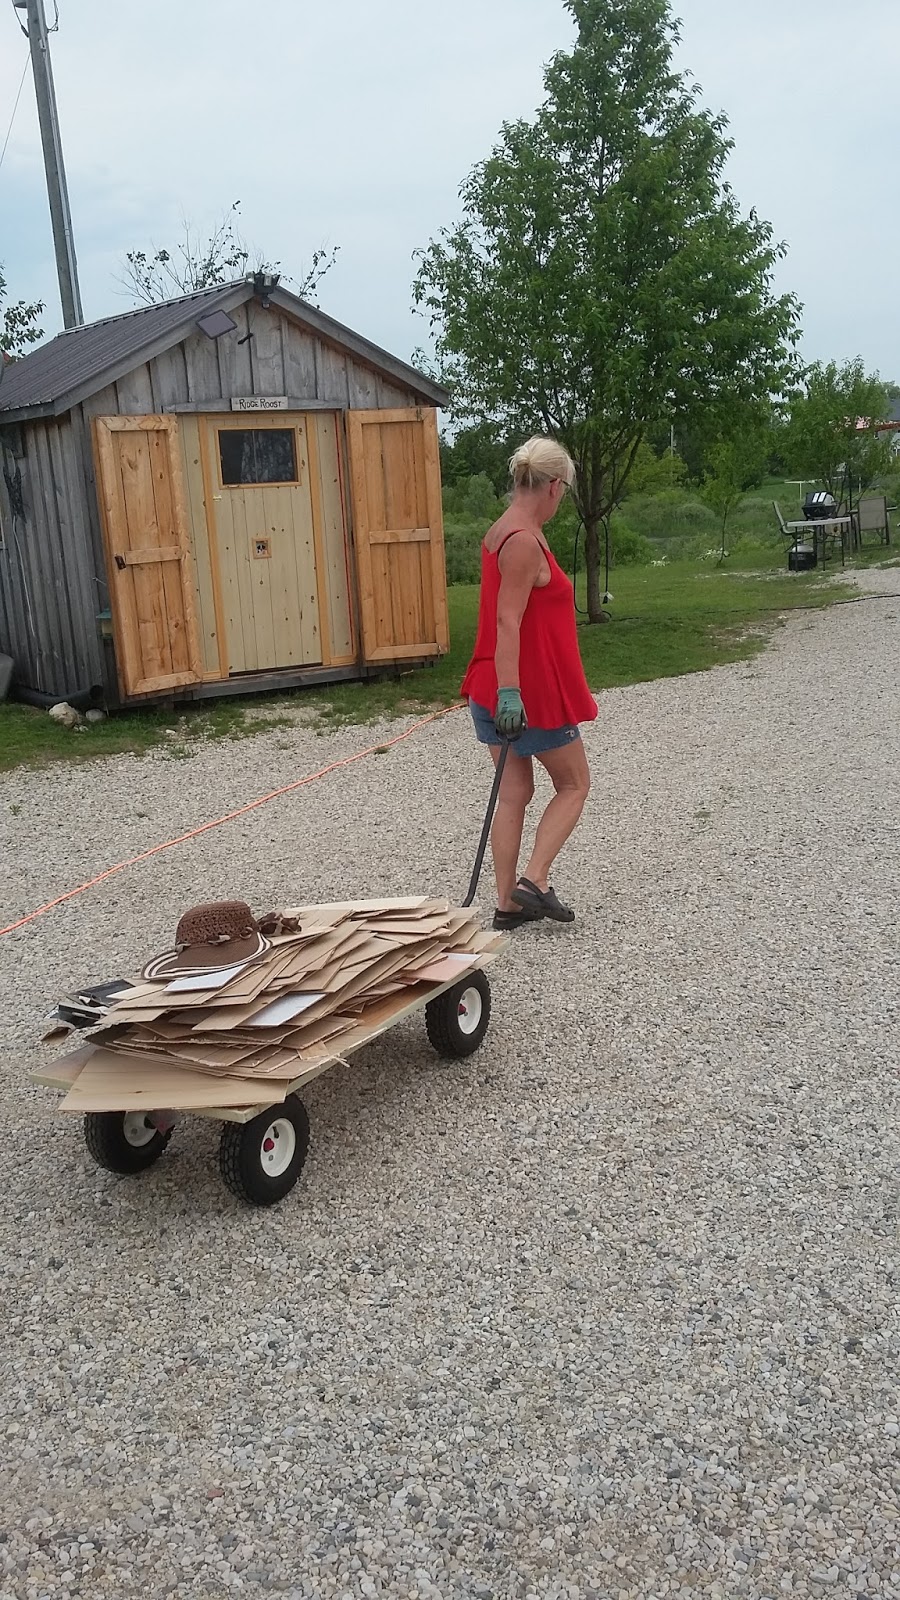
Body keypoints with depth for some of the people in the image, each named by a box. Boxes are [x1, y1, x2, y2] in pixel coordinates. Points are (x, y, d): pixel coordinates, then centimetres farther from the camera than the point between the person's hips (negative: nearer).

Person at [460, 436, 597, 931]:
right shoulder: (525, 542, -18)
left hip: (500, 687, 9)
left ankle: (508, 903, 15)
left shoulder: (500, 533, 12)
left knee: (514, 793, 11)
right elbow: (508, 621, -26)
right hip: (531, 689, -9)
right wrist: (510, 691, -29)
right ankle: (533, 882, 1)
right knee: (574, 785, 8)